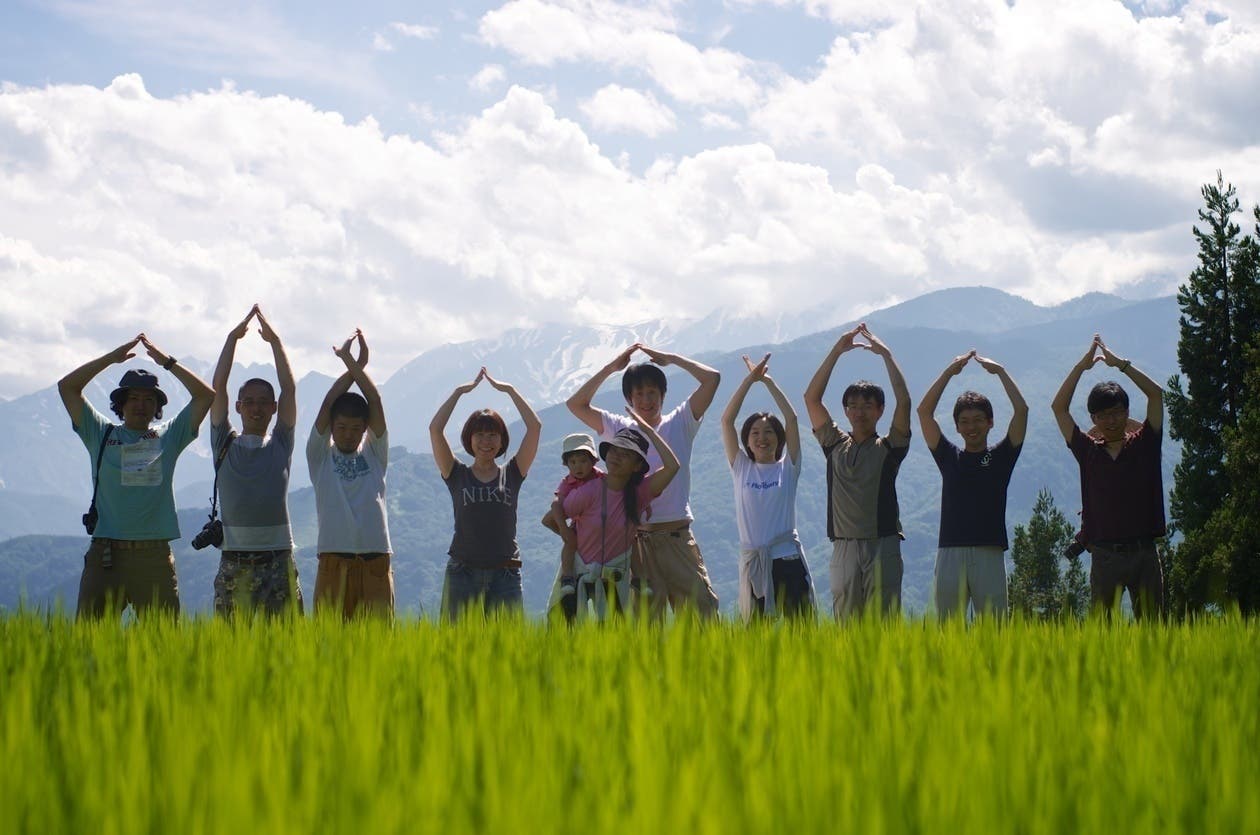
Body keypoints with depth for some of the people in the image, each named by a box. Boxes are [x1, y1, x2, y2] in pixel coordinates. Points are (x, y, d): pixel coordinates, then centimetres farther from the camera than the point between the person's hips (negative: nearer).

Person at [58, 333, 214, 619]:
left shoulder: (169, 436, 13)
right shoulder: (102, 434, 11)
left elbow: (205, 395, 9)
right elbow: (67, 386, 5)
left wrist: (167, 362, 6)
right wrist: (113, 357, 3)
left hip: (156, 558, 1)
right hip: (106, 555, -1)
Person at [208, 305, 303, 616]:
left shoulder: (281, 445, 12)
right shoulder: (225, 444, 11)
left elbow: (290, 389, 4)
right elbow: (217, 387, 5)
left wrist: (274, 340, 3)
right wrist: (233, 338, 4)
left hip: (278, 558, 0)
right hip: (234, 560, 0)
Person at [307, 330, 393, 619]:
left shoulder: (375, 454, 14)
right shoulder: (320, 456, 11)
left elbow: (376, 405, 4)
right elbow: (326, 406, 2)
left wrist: (354, 364, 0)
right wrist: (352, 366, 4)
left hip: (375, 560, 1)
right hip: (333, 560, -1)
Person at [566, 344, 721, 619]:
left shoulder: (680, 424, 8)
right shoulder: (620, 429, 12)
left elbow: (712, 379, 0)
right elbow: (576, 404, 6)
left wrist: (669, 358, 5)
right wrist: (612, 367, 5)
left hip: (677, 537, -1)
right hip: (637, 540, 1)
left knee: (701, 608, -6)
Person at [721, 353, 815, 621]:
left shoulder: (787, 468, 6)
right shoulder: (741, 468, 8)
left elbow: (791, 418, -3)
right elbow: (727, 420, 2)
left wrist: (768, 380, -2)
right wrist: (750, 379, -2)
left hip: (788, 558, -1)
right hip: (752, 561, 1)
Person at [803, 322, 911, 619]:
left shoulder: (889, 447, 7)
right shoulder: (835, 444, 14)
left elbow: (904, 402, -5)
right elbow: (811, 398, 8)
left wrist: (886, 354, -1)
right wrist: (836, 351, 6)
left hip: (882, 546, -2)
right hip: (843, 546, 2)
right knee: (845, 621, -1)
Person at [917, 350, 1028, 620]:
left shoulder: (1001, 456, 11)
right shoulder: (949, 457, 13)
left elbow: (1021, 410, 2)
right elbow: (924, 411, 7)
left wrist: (1000, 372, 4)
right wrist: (950, 371, 6)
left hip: (990, 554, -1)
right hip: (950, 554, 1)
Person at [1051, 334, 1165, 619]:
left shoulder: (1143, 444, 8)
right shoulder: (1088, 451, 9)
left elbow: (1156, 394, 2)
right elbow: (1059, 408, 8)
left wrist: (1120, 364, 0)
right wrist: (1082, 366, 5)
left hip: (1144, 553, 0)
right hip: (1104, 555, 0)